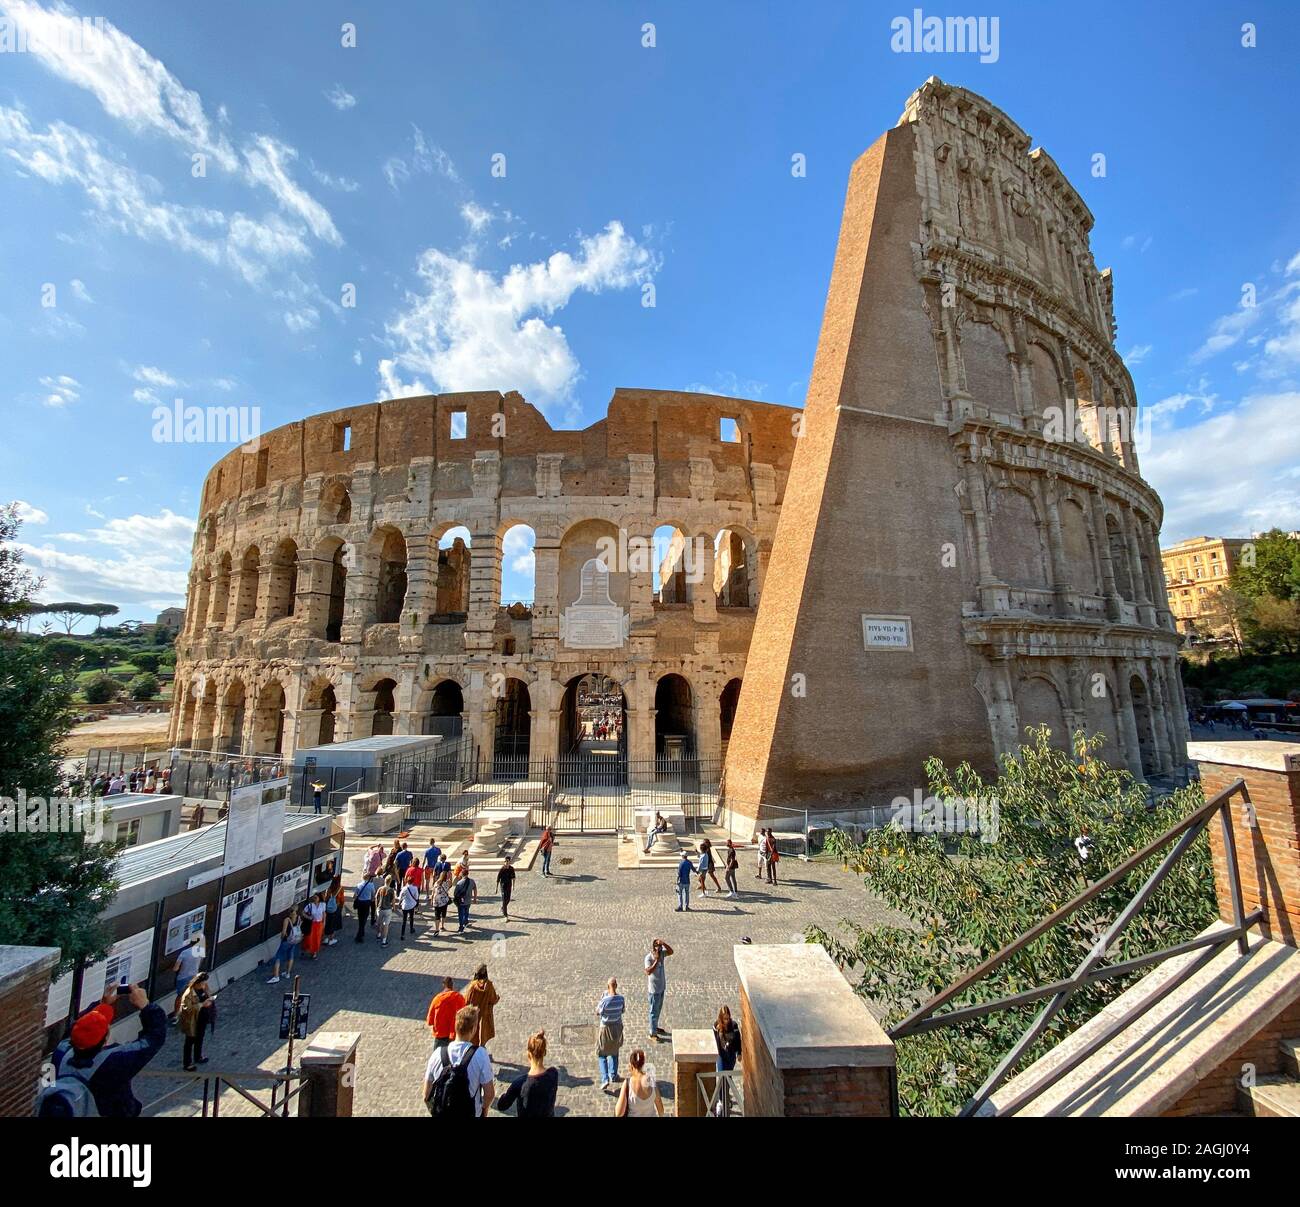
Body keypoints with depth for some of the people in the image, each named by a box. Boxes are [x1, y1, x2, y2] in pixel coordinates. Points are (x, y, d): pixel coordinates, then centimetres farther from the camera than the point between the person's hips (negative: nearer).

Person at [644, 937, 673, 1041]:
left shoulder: (661, 953, -5)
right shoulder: (649, 958, -27)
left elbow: (671, 951, -10)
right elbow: (648, 972, -37)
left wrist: (663, 943, -26)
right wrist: (656, 960, -42)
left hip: (661, 987, 7)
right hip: (654, 989, -7)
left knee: (658, 1009, 24)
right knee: (654, 1011, 7)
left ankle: (655, 1027, 43)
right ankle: (653, 1034, 23)